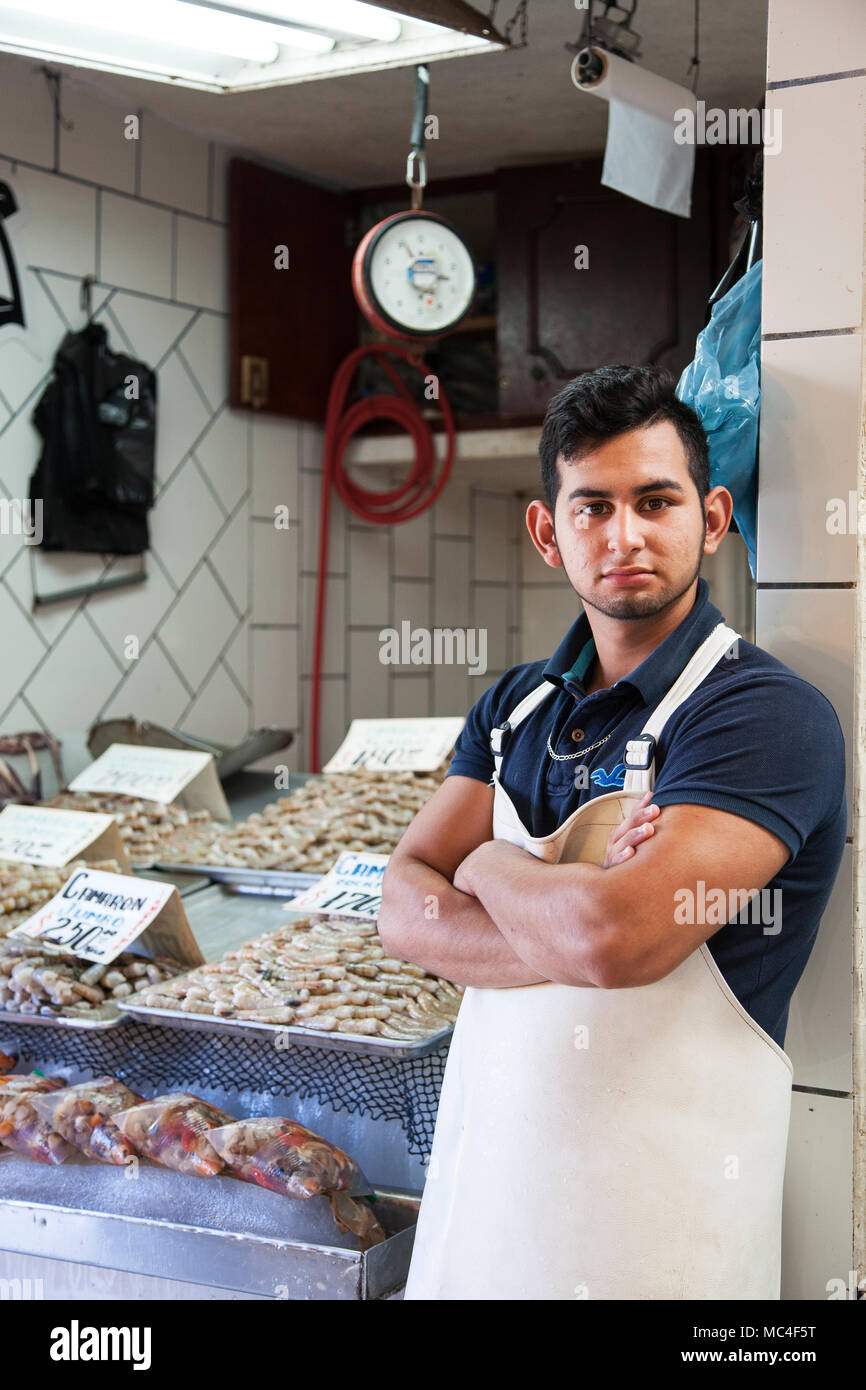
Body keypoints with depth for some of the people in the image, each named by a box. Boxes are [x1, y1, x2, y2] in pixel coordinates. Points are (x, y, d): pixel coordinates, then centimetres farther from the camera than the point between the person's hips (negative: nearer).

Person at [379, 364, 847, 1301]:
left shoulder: (767, 713, -16)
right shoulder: (516, 706, 6)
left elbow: (615, 937, -27)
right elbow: (403, 912, -2)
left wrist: (488, 865, -8)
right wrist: (567, 934, -19)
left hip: (656, 1218, -6)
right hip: (480, 1173, 6)